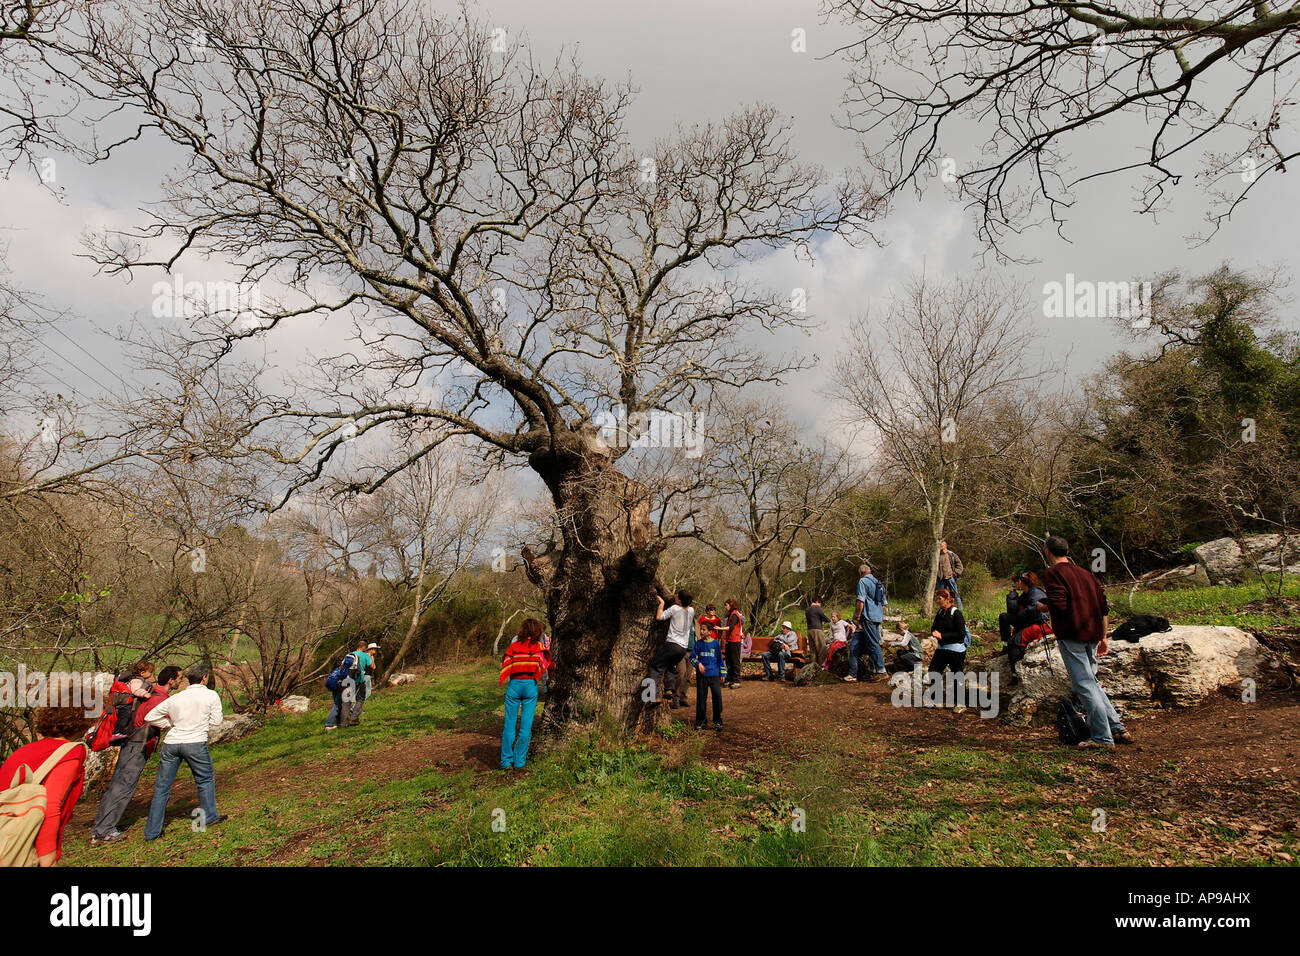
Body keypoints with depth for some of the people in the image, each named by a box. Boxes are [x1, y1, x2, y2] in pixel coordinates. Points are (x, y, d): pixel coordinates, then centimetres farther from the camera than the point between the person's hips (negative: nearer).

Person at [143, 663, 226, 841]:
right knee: (205, 780, 16)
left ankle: (152, 831, 17)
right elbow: (215, 723, 1)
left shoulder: (175, 698, 11)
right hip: (195, 743, -4)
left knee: (162, 788, 13)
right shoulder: (211, 695, 0)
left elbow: (149, 717, 14)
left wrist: (171, 724, 19)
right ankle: (209, 817, 25)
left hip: (170, 744, 4)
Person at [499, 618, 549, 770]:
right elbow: (546, 661, -1)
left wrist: (503, 680, 11)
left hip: (514, 684, 1)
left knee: (509, 724, 7)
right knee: (526, 725, 6)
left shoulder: (514, 645, 7)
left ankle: (506, 761, 9)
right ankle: (519, 761, 10)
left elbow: (505, 662, 2)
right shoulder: (538, 646, 4)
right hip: (530, 685, -1)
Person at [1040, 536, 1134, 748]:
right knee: (1091, 681, 19)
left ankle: (1102, 737, -2)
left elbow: (1059, 605, -18)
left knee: (1083, 685, -4)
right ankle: (1118, 729, 20)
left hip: (1071, 635, -8)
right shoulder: (1086, 573, 18)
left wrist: (1042, 607, 3)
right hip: (1092, 635, 8)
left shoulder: (1053, 573, -6)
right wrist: (1103, 637, 22)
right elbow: (1104, 607, 17)